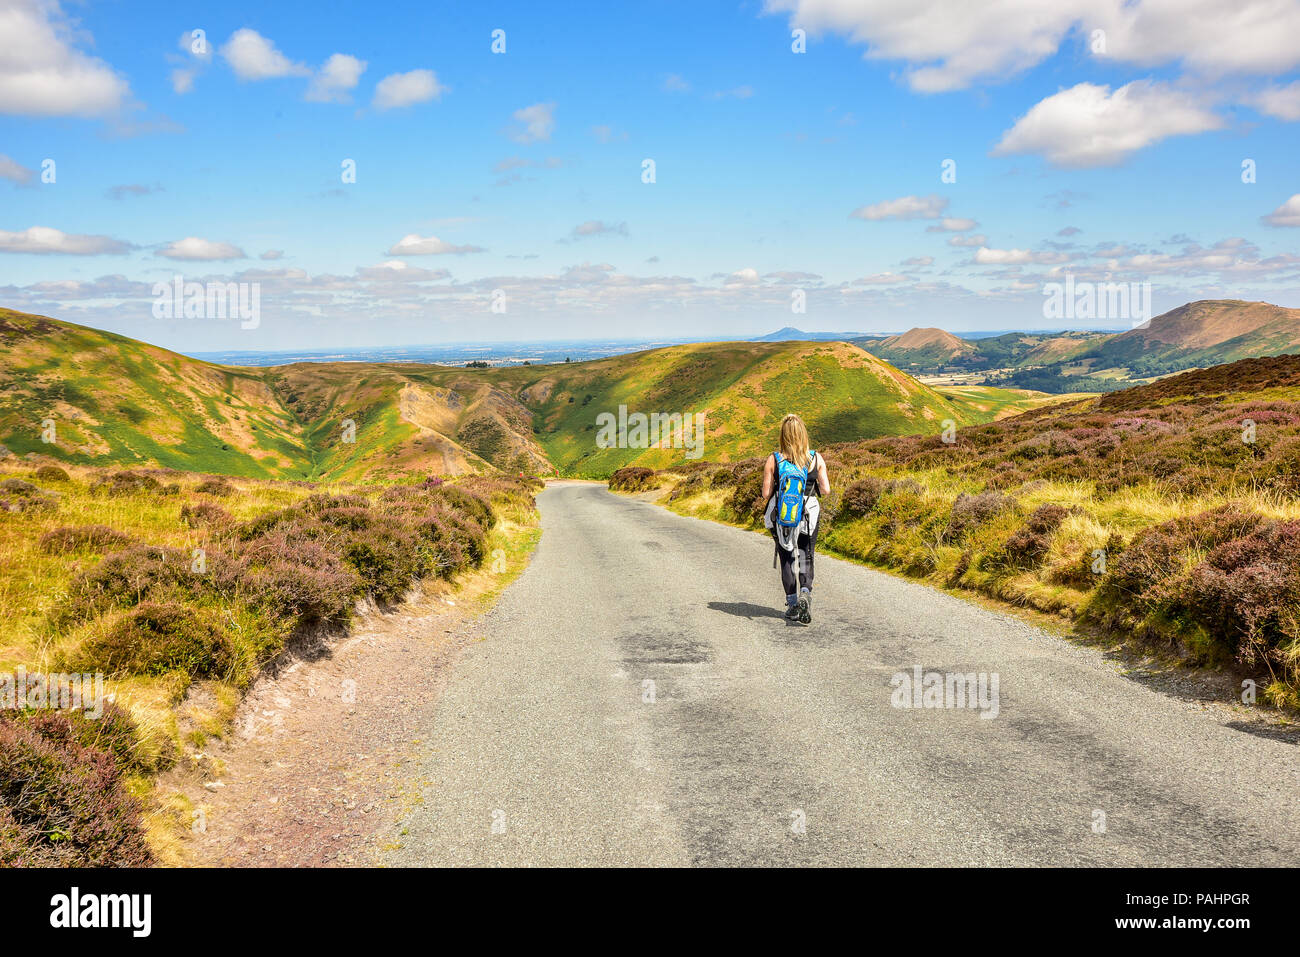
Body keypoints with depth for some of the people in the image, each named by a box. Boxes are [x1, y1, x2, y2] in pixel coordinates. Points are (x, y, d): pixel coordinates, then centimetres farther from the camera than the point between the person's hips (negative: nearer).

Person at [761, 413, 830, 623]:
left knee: (787, 559, 12)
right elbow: (826, 490, -4)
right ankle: (805, 593, -15)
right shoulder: (816, 459, -4)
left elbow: (766, 493, -7)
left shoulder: (774, 460, -7)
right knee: (805, 558, 10)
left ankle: (793, 605, 13)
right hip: (809, 516, 1)